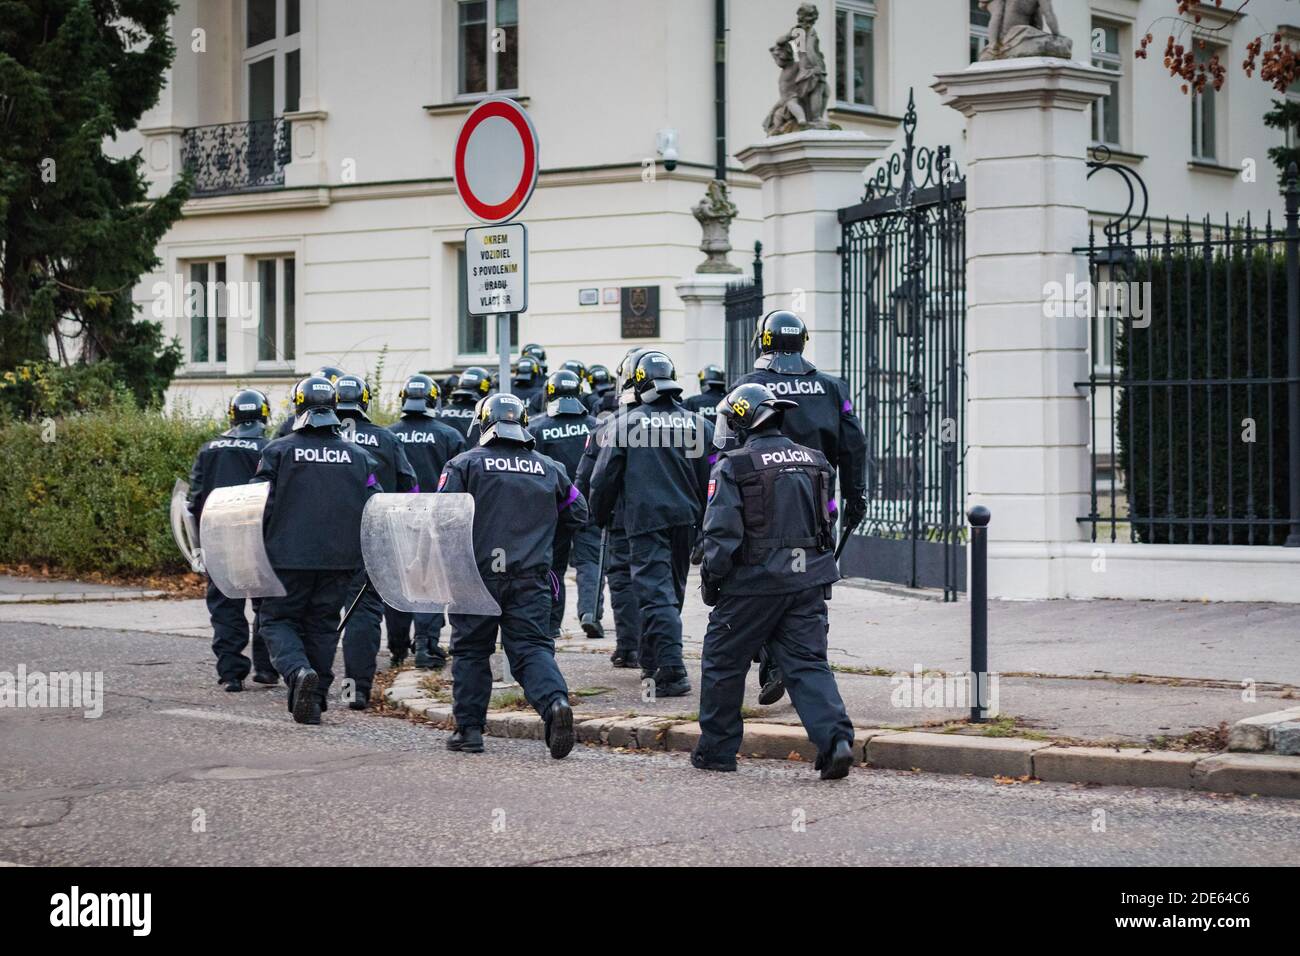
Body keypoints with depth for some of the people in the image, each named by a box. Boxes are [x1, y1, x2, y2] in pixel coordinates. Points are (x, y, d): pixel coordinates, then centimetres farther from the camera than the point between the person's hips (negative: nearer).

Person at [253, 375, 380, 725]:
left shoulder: (278, 451, -6)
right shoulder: (358, 456, 4)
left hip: (289, 556, -3)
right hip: (339, 560, 3)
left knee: (278, 619, 8)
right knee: (322, 625, 13)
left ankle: (298, 671, -19)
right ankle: (314, 701, 13)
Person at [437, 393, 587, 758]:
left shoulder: (466, 464, -3)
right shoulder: (549, 470, 8)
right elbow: (577, 515, 17)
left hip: (478, 574, -2)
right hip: (531, 578, 2)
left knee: (471, 650, 11)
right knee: (532, 647, 2)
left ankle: (469, 728, 12)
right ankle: (555, 701, -24)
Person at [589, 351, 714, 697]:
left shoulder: (626, 424, -4)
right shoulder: (695, 423, 6)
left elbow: (604, 478, -2)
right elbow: (710, 477, 8)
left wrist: (600, 516, 14)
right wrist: (705, 522, 18)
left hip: (645, 519, -4)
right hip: (685, 519, 5)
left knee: (656, 594, -9)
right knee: (672, 590, 19)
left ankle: (672, 669, -23)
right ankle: (651, 658, 34)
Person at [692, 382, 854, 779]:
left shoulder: (734, 467, -9)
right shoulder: (813, 462, 10)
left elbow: (721, 534, -13)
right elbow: (827, 524, 15)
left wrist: (711, 581, 0)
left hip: (752, 584, -5)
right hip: (808, 582, 5)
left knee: (724, 664, 11)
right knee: (808, 664, 4)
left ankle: (716, 749, 20)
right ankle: (835, 739, -15)